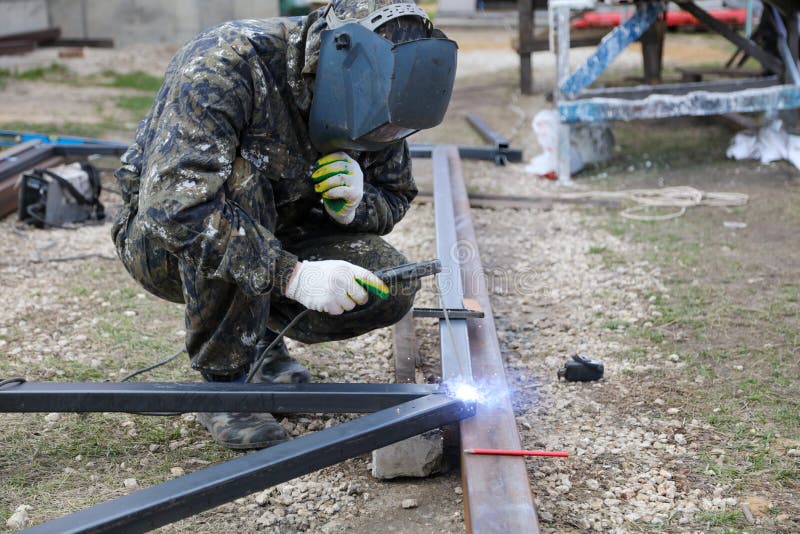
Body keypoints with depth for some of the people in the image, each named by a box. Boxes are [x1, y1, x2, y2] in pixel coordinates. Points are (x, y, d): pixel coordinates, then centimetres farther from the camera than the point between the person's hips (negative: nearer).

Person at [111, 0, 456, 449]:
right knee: (238, 176, -37)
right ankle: (224, 375, -20)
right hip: (163, 240, -5)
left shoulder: (368, 99, -11)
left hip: (272, 237, 5)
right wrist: (293, 275, -45)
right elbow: (174, 204, -40)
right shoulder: (224, 64, -31)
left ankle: (259, 333, 11)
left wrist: (354, 204, -23)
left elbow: (395, 197, 3)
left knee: (392, 287, -17)